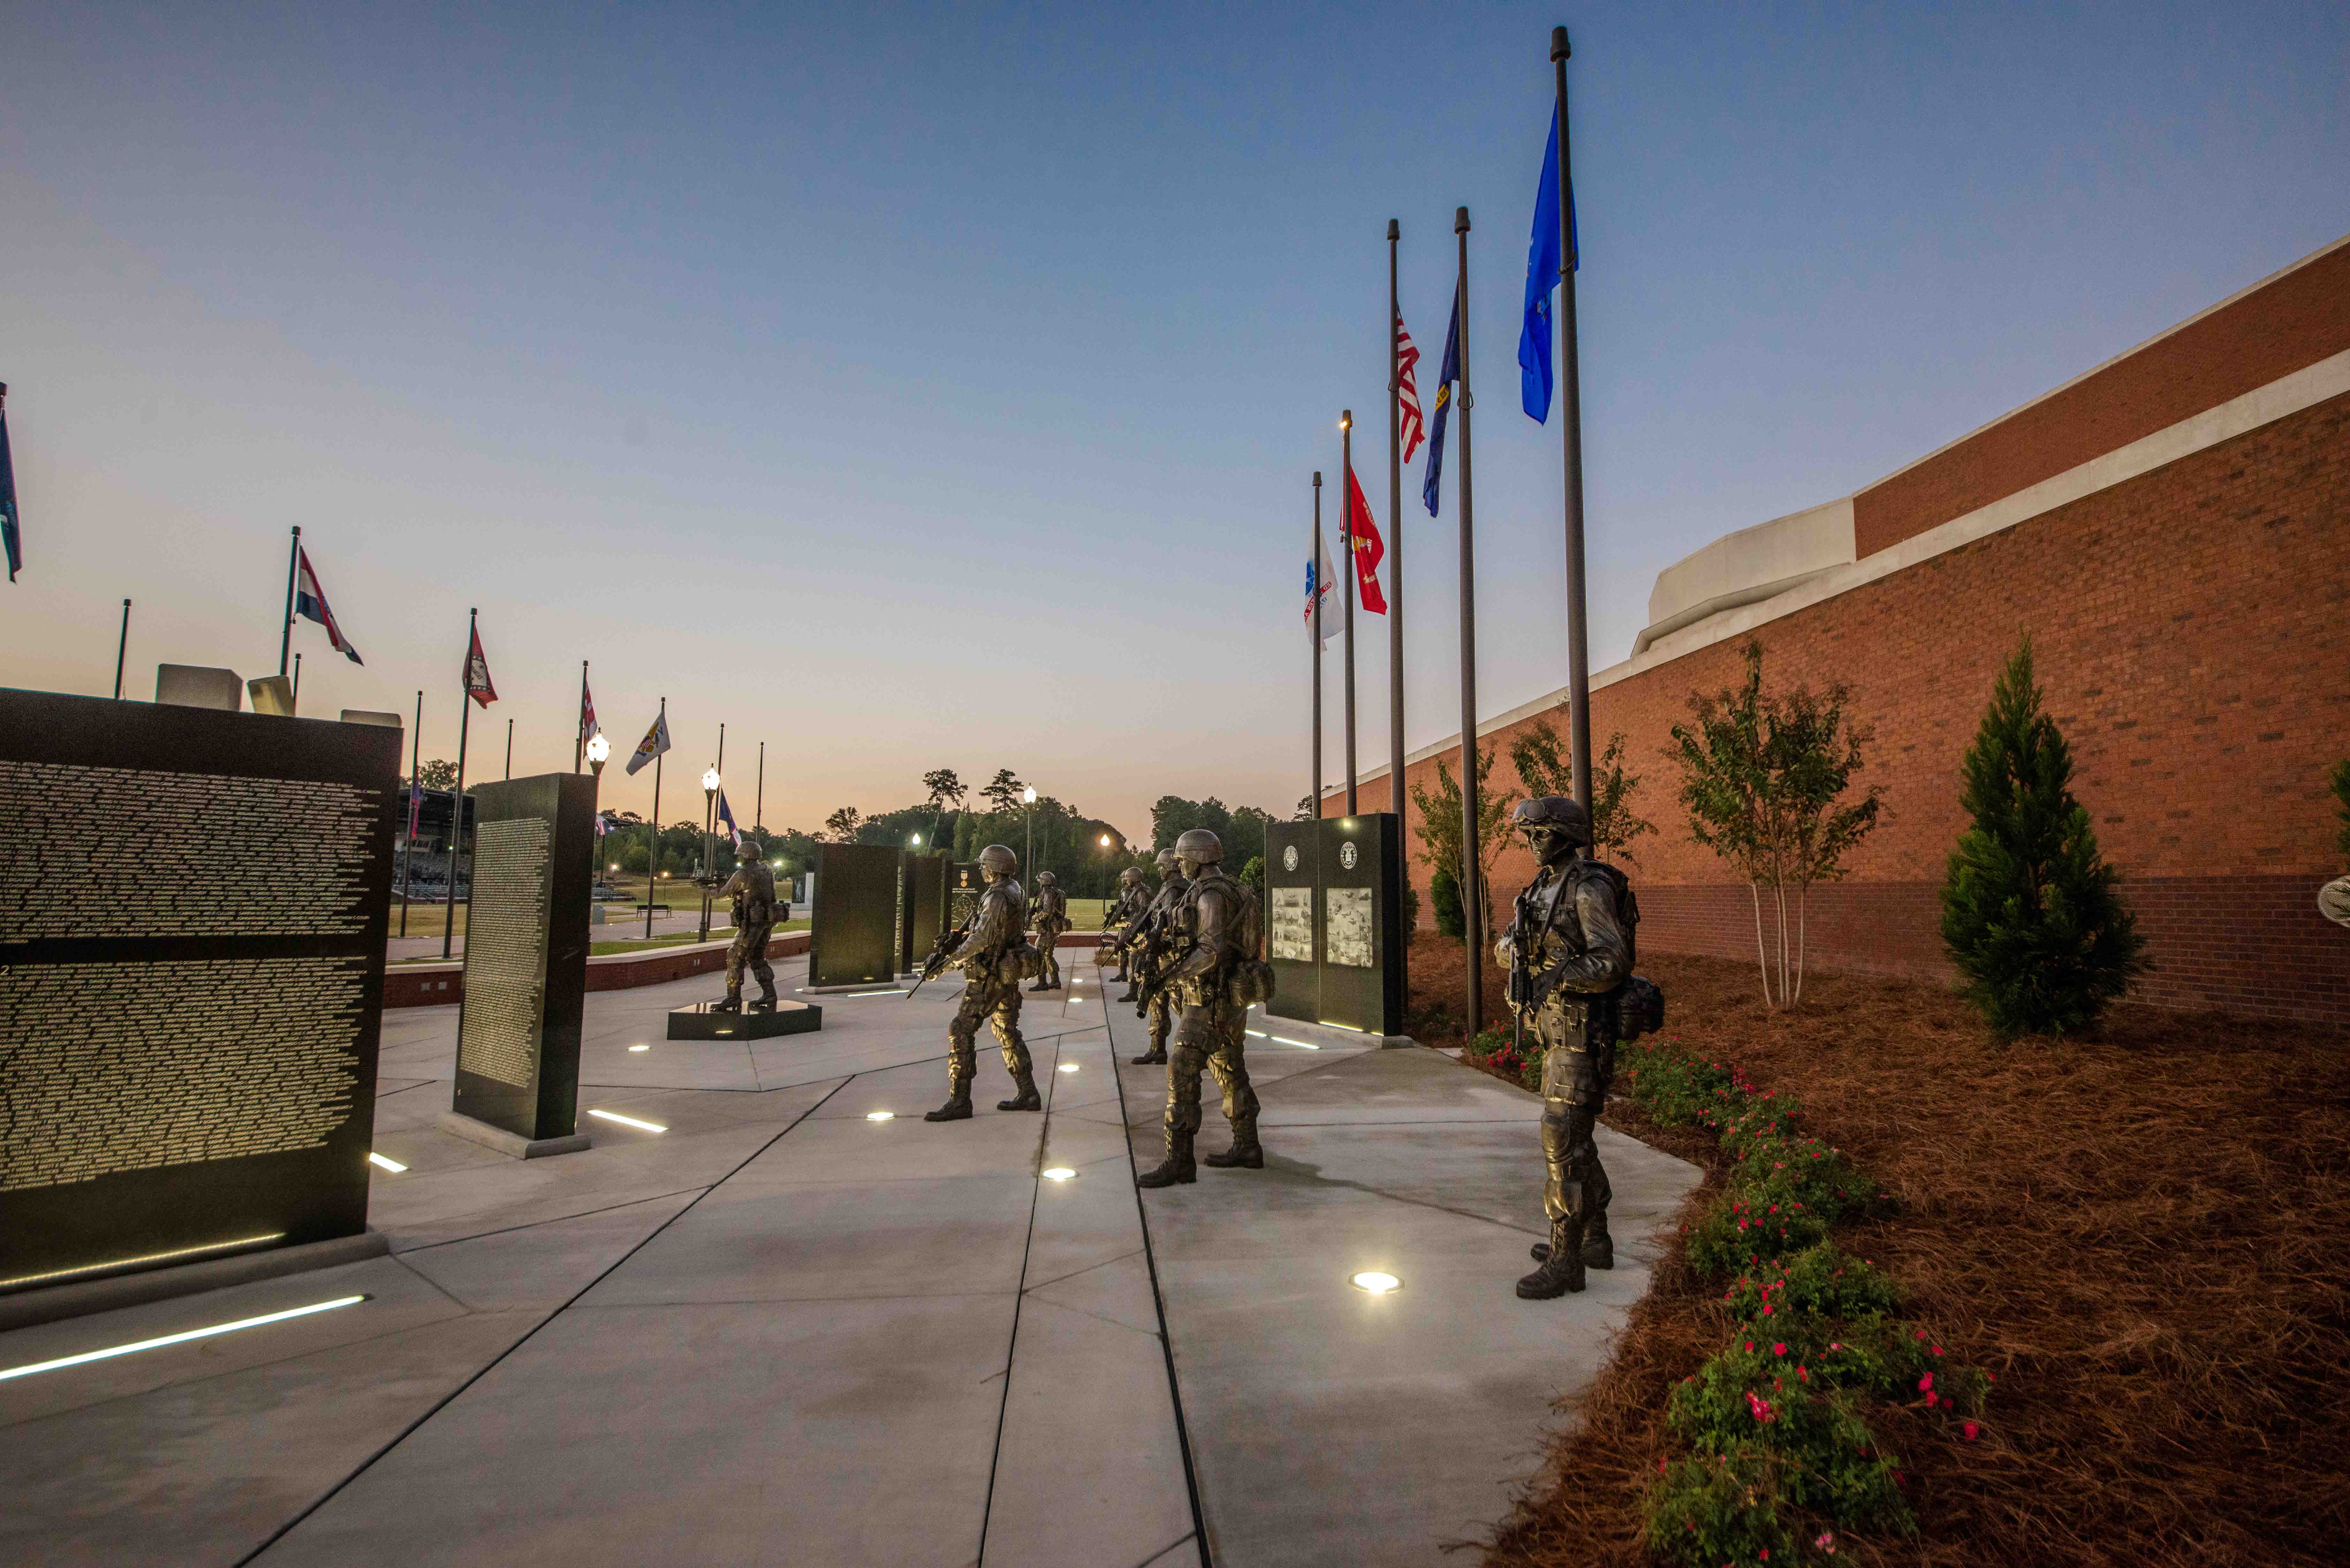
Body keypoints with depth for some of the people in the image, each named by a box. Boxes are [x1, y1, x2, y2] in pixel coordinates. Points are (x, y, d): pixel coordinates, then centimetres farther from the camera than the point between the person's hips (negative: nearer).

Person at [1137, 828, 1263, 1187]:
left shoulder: (1210, 894, -18)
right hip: (1223, 995, 11)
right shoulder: (1230, 891, 15)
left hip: (1211, 999, -11)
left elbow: (1213, 950, -27)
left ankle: (1179, 1161, -8)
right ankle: (1247, 1148, 26)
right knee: (1230, 1072, 17)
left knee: (1183, 1073, -10)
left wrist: (1173, 977, -20)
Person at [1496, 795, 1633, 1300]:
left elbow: (1614, 961, -24)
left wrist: (1559, 975, -32)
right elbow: (1506, 950, 12)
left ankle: (1565, 1261, 2)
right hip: (1561, 1030, 10)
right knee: (1573, 1135, 17)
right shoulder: (1545, 888, 13)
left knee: (1563, 1140, -7)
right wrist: (1517, 944, -11)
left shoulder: (1591, 887, -17)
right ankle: (1594, 1240, 30)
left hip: (1584, 1033, -10)